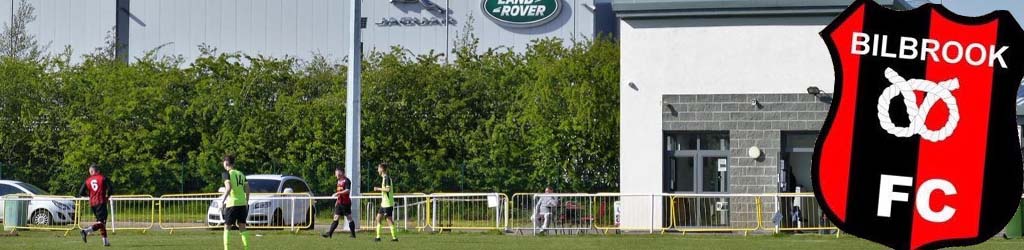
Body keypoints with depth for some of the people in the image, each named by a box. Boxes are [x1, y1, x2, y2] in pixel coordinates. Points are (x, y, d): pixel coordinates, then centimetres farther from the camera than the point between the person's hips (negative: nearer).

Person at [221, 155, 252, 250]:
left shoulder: (227, 173, -5)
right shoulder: (241, 174, 14)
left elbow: (228, 188, -19)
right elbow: (247, 190, 13)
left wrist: (222, 201, -17)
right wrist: (246, 202, 20)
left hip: (232, 203, -6)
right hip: (242, 203, 6)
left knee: (227, 227, 2)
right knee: (242, 228, 10)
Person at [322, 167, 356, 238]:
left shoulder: (346, 181, -11)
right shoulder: (339, 181, 16)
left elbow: (347, 191, -23)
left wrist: (337, 193, -27)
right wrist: (337, 201, 24)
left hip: (346, 203, -8)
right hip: (339, 203, 8)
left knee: (349, 218, 1)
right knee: (336, 218, 2)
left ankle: (353, 234, 8)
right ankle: (330, 233, -2)